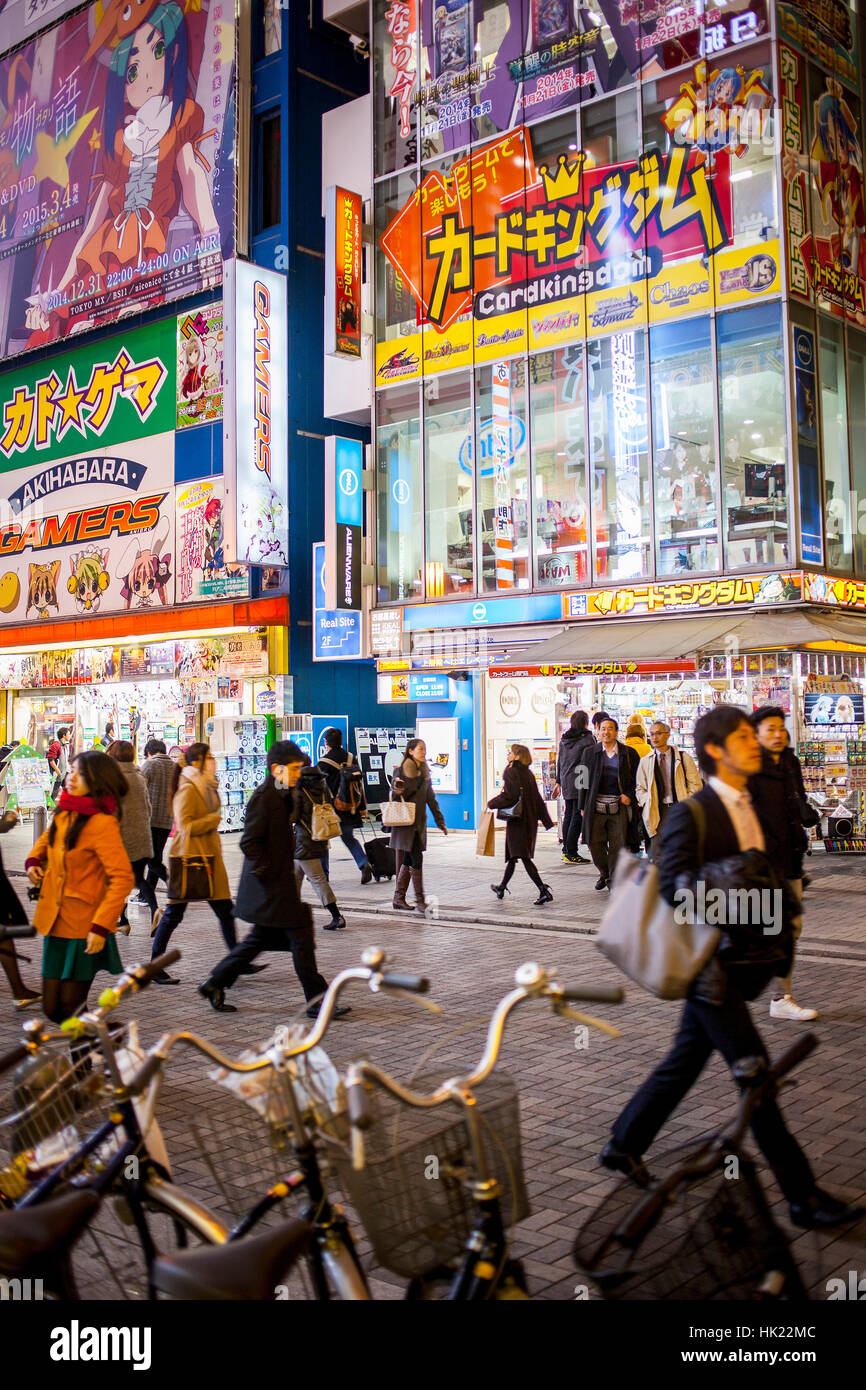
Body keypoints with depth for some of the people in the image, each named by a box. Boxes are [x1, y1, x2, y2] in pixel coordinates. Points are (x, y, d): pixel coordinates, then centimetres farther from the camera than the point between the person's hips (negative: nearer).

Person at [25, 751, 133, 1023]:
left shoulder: (102, 823, -18)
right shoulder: (64, 814, 6)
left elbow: (122, 878, -21)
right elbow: (47, 839, 29)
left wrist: (101, 926, -24)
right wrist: (34, 861, 7)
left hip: (84, 929, -7)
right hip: (55, 923, 7)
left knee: (69, 1009, -1)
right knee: (52, 1009, 10)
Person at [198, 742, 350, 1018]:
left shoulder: (283, 796, 14)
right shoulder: (263, 797, -16)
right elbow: (249, 843, -20)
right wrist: (268, 874, -18)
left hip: (281, 882, 10)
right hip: (273, 887, -10)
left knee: (260, 939, 17)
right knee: (301, 939, -5)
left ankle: (214, 984, 26)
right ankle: (317, 1002, 3)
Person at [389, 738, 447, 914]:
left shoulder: (424, 772, 13)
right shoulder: (401, 771, -7)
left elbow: (430, 798, 17)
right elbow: (396, 796, -9)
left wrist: (440, 821, 16)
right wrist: (397, 789, -32)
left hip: (419, 822, 7)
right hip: (405, 822, -7)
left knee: (408, 860, 8)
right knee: (416, 859, -11)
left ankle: (399, 898, 15)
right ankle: (420, 900, -6)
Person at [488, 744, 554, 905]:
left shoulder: (510, 772, -12)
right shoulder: (528, 773, 11)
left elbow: (509, 796, -20)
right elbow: (537, 799, 12)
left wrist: (491, 804, -5)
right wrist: (546, 819, 15)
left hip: (517, 820, -8)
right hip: (530, 819, 8)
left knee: (524, 857, -9)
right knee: (513, 855, 20)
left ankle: (544, 891, -19)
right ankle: (502, 887, 33)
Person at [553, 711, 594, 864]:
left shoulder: (564, 739, 12)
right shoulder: (587, 739, -8)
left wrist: (559, 781, 22)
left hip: (566, 782, 7)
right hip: (580, 782, -7)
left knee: (568, 814, 15)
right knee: (577, 816, -5)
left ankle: (566, 849, 19)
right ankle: (571, 853, -7)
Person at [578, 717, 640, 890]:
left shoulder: (629, 753, 5)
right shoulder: (591, 753, 6)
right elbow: (584, 780, 8)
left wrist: (629, 795, -5)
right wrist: (583, 806, 6)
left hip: (619, 806, -1)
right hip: (596, 806, 1)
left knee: (617, 845, 0)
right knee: (595, 843, 3)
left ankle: (613, 879, 16)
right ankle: (604, 873, 28)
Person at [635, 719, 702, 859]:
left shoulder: (684, 758, 5)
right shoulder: (645, 761, 11)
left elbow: (695, 785, 6)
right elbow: (639, 788, 16)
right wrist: (648, 805, 1)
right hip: (658, 811, 1)